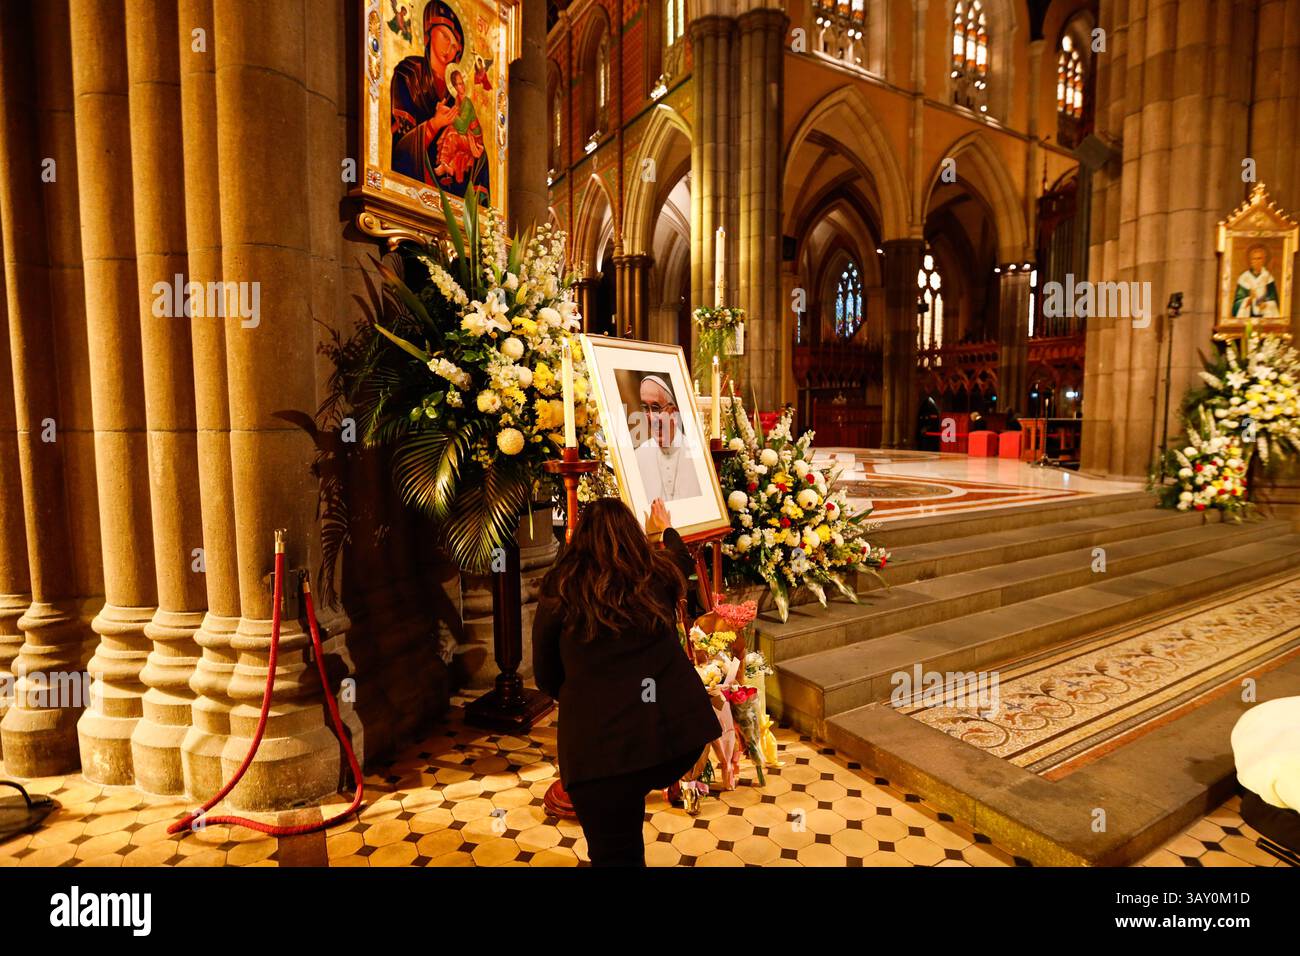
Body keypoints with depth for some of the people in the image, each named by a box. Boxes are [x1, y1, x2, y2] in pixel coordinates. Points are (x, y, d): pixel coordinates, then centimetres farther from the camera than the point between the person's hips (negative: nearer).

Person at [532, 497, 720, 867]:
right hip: (678, 729, 3)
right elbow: (682, 558, 34)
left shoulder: (559, 591, -1)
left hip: (601, 742, -2)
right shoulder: (658, 574, 7)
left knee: (615, 854, 15)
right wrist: (666, 527, 54)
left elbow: (545, 675, 10)